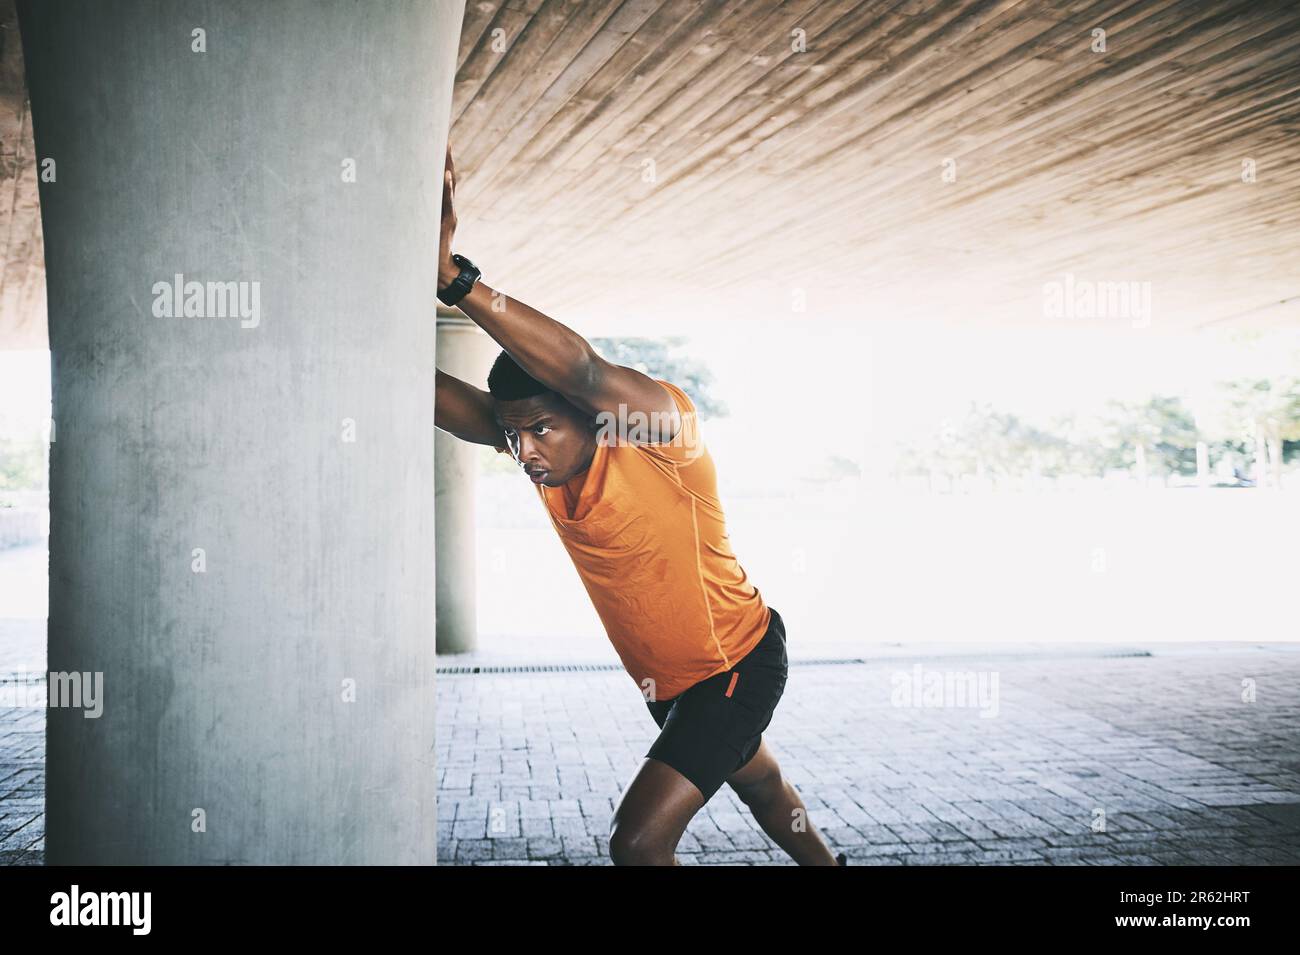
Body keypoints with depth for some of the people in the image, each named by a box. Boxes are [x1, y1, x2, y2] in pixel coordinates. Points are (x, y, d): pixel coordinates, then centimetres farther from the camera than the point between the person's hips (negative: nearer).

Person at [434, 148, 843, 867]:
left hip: (739, 664, -8)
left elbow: (584, 371, -50)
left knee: (638, 840, -16)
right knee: (757, 783, 31)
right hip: (664, 677, 8)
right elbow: (451, 404, -26)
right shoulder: (540, 449, -11)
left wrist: (451, 275, -58)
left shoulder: (659, 431, -30)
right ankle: (825, 862, 59)